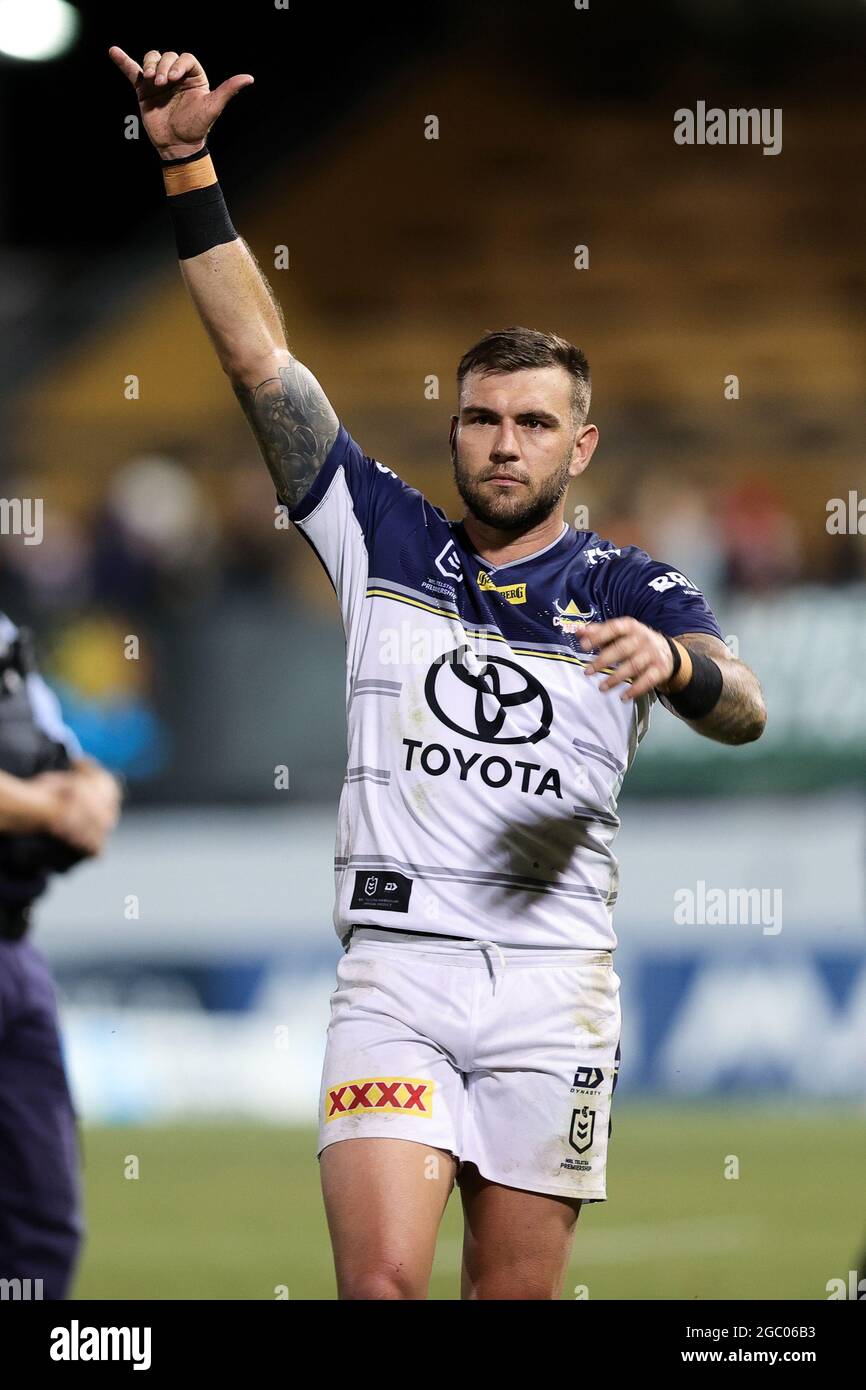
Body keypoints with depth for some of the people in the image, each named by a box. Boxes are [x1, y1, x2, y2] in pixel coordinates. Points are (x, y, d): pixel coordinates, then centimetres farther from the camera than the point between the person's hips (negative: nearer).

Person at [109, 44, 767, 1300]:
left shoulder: (628, 591, 6)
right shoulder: (386, 539, 10)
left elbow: (741, 712, -12)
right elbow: (261, 359, 5)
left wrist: (677, 665, -36)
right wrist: (188, 168, -3)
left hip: (553, 984, 0)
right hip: (393, 970, 0)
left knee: (515, 1295, 2)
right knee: (381, 1281, -15)